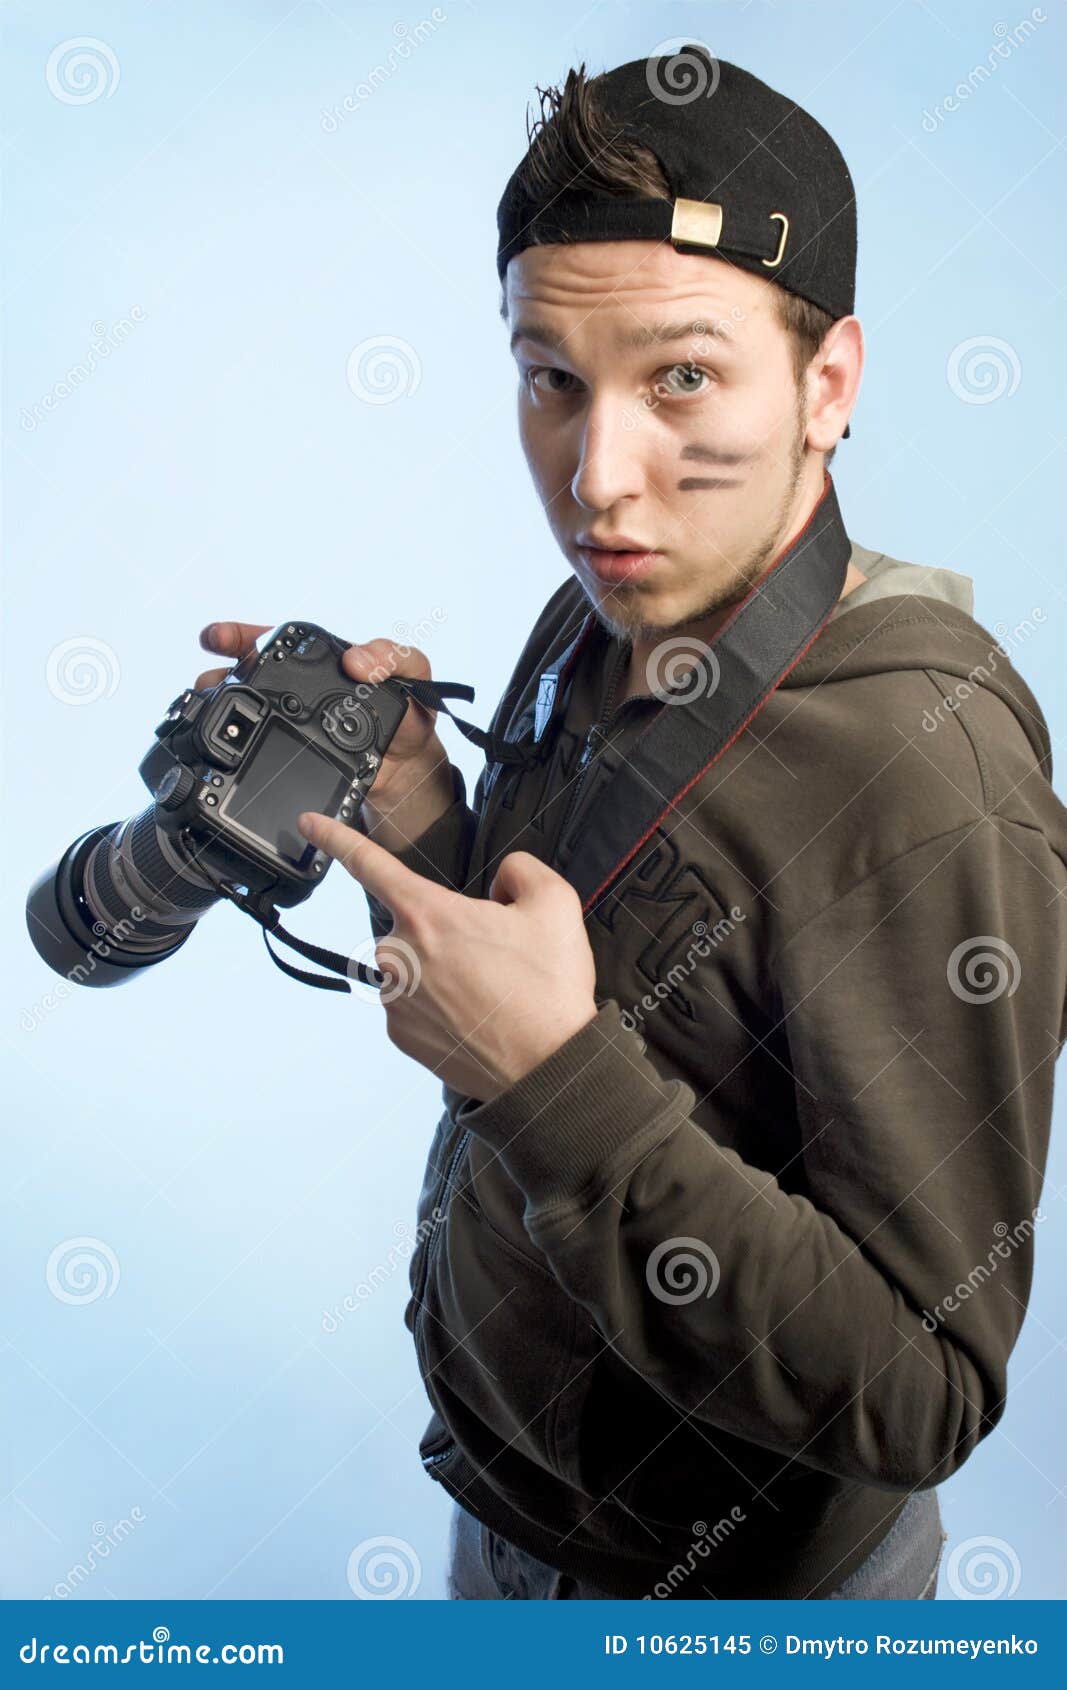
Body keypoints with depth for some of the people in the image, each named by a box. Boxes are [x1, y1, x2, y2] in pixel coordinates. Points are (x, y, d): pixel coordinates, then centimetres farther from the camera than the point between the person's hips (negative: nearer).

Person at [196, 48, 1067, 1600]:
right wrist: (416, 807, -14)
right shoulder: (597, 625, -7)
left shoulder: (927, 788, -31)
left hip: (721, 1586, -6)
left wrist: (554, 1072, -35)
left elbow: (918, 1398, -30)